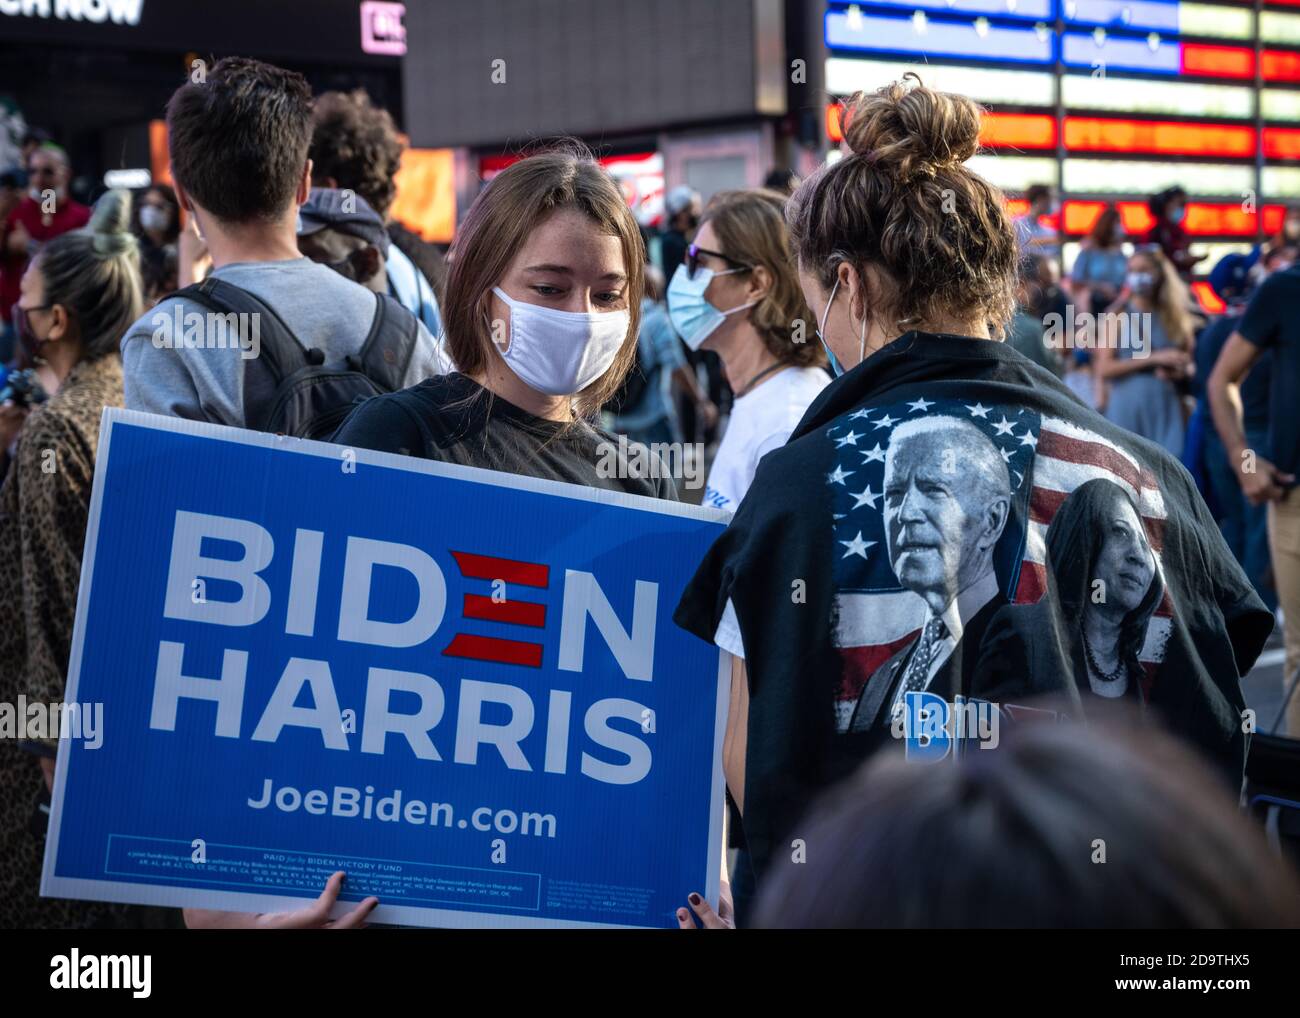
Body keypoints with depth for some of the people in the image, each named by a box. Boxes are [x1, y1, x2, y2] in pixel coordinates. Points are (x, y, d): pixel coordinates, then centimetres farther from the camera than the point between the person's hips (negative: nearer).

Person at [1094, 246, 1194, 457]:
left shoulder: (1174, 318, 12)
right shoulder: (1118, 318, 3)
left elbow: (1188, 364, 19)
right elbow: (1103, 369, -7)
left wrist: (1179, 371, -5)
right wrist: (1153, 358, -12)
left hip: (1167, 410, 2)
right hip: (1128, 409, -2)